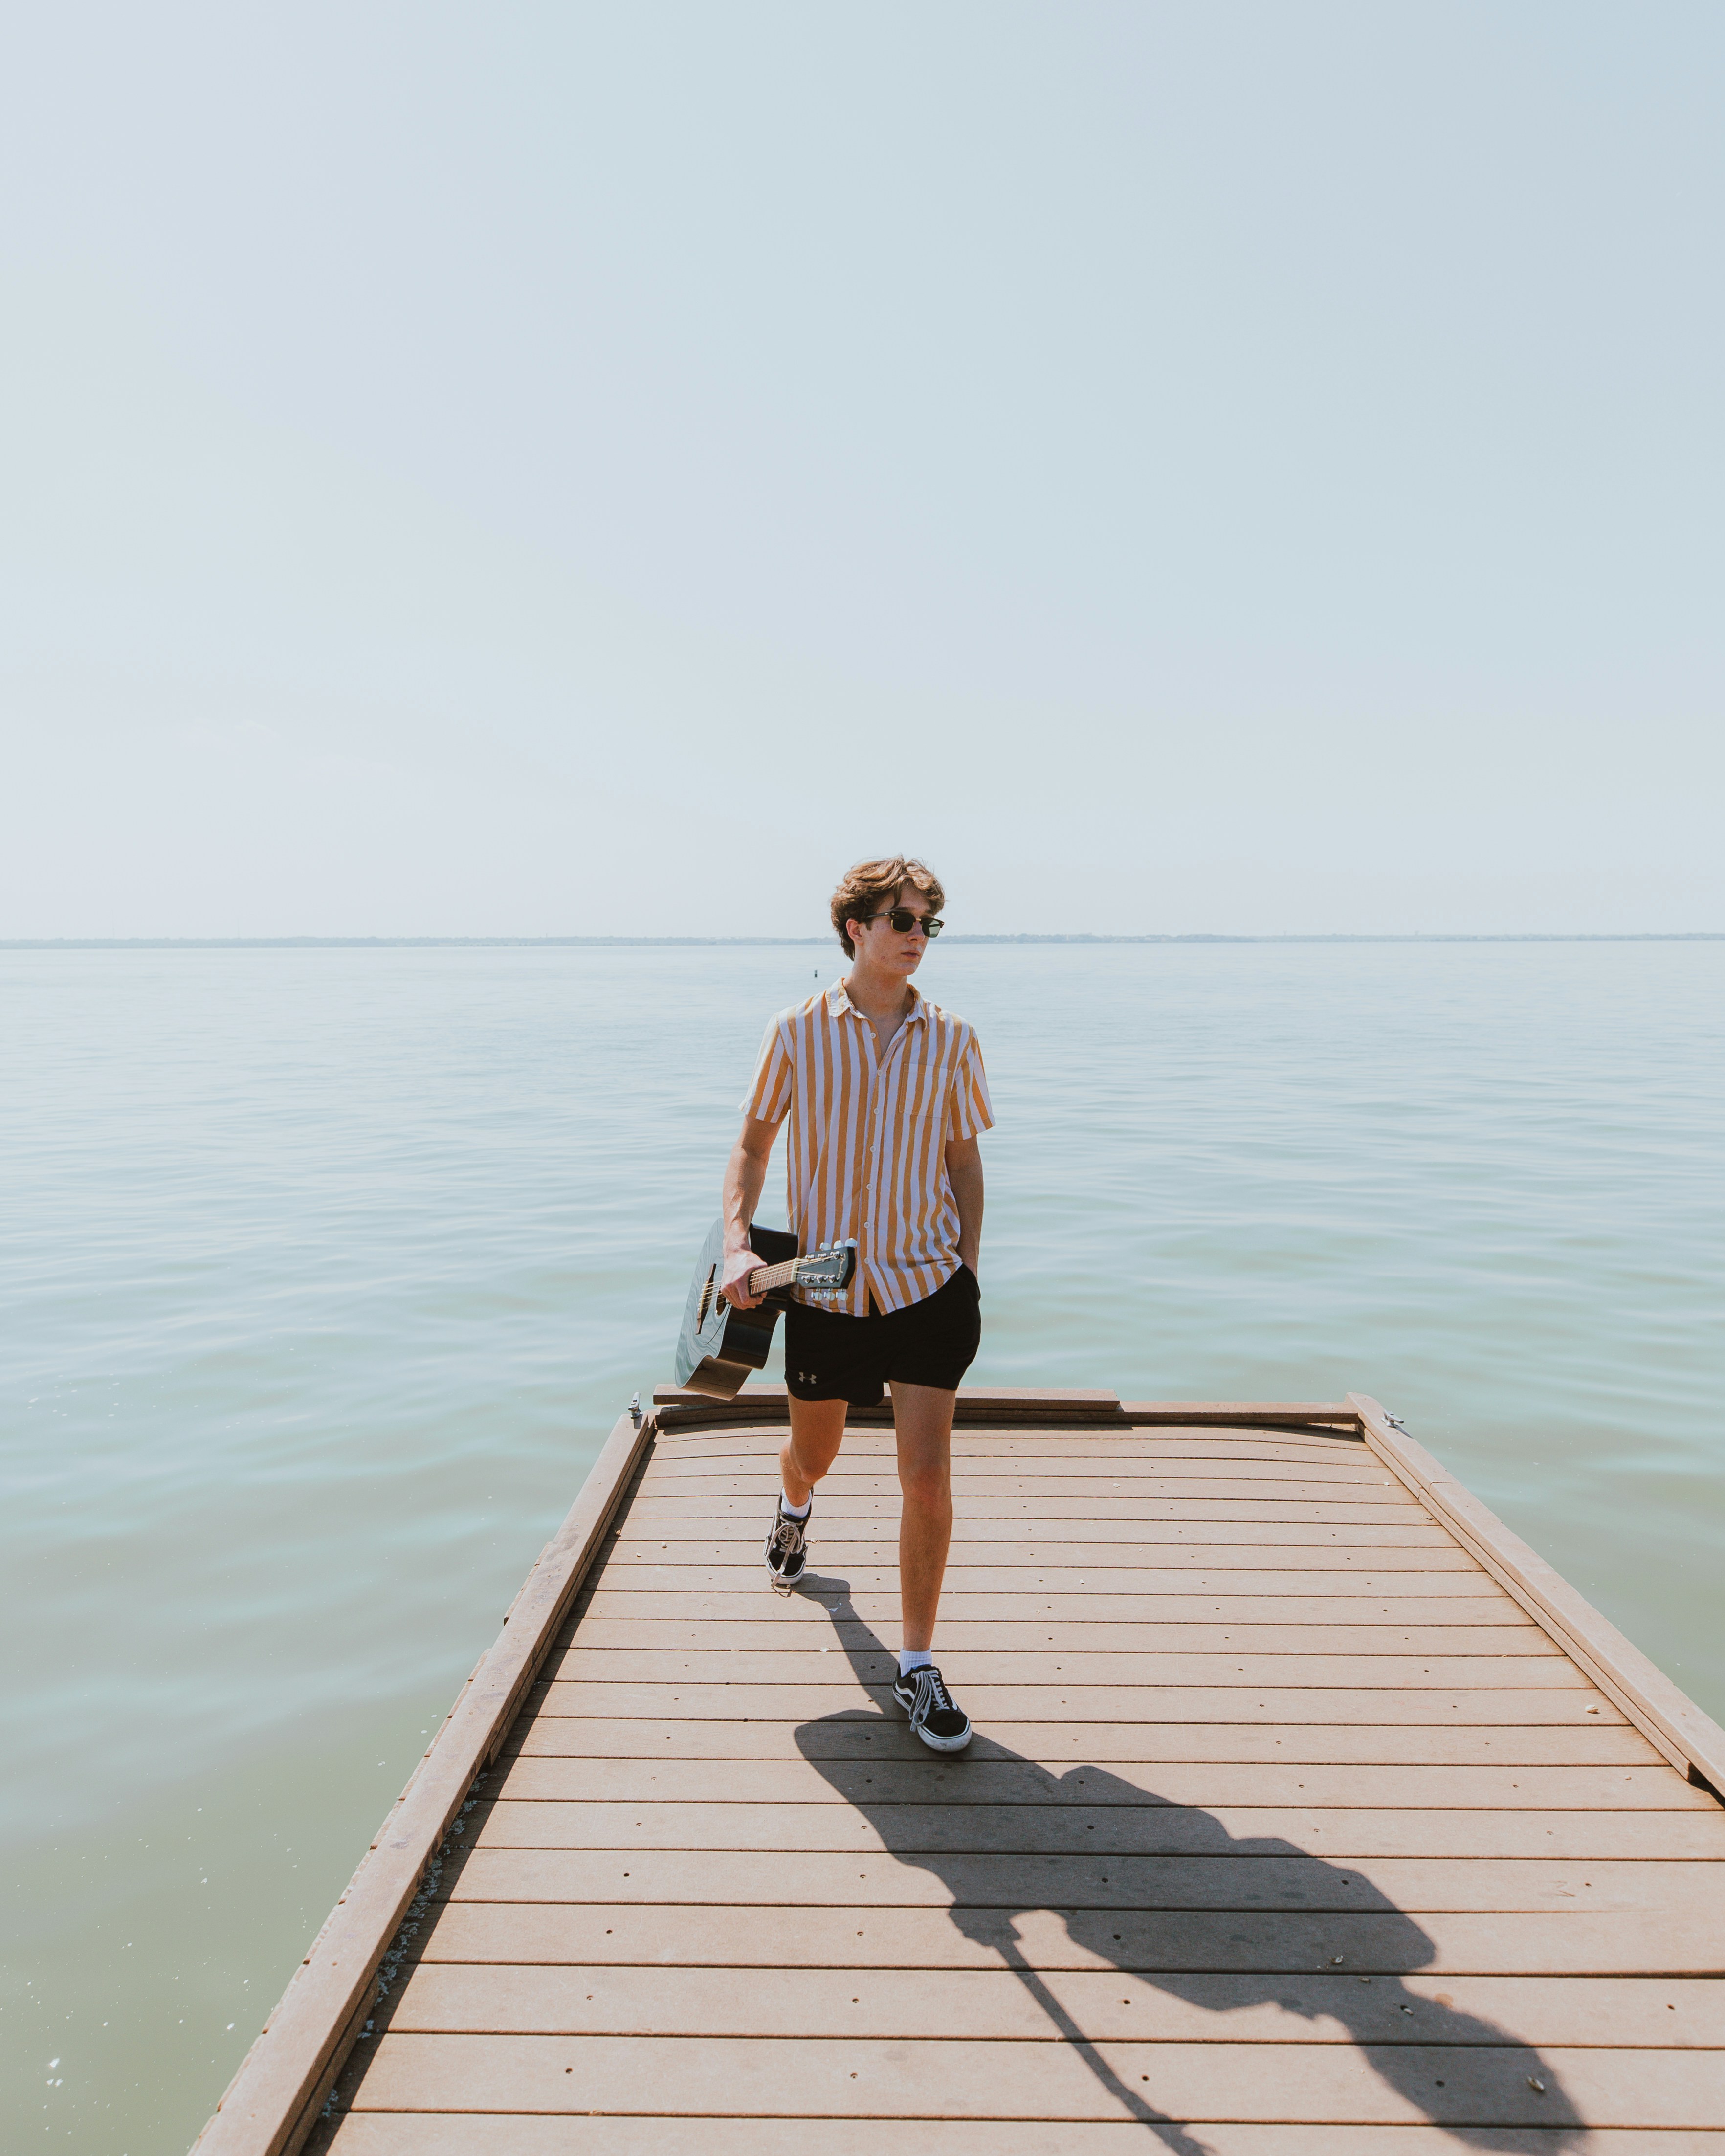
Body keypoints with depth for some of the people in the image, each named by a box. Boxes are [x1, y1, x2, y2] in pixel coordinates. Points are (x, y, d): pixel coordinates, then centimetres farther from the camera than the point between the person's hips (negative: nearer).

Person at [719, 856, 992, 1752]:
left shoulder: (950, 1039, -1)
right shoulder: (799, 1032, -5)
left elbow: (964, 1159, 8)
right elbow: (752, 1147, 2)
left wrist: (967, 1270, 4)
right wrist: (738, 1242, -12)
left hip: (926, 1282, 0)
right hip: (823, 1284, 0)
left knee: (928, 1476, -6)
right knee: (812, 1453, 19)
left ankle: (916, 1665, 12)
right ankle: (793, 1510, 58)